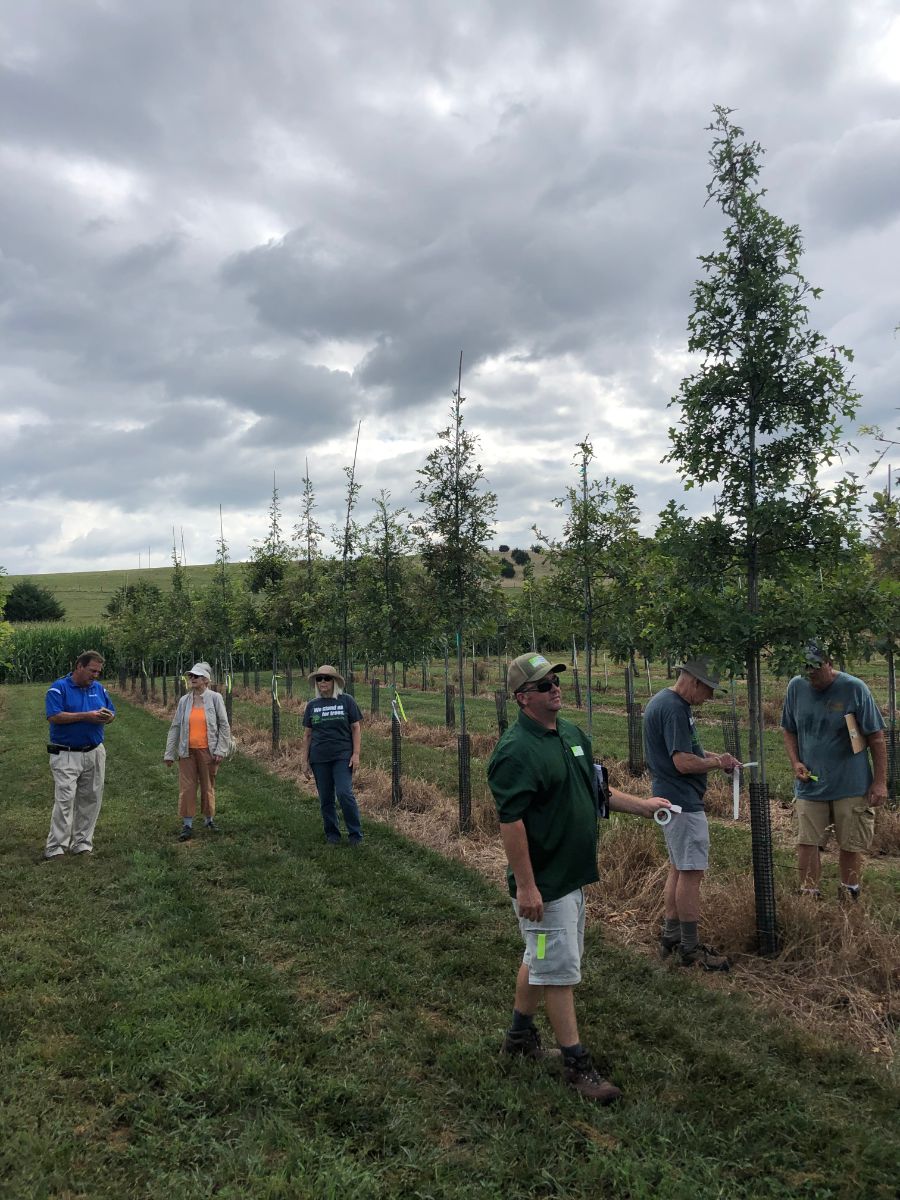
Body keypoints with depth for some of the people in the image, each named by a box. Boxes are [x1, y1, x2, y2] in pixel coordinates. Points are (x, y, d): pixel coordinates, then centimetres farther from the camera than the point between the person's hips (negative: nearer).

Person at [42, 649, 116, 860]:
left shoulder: (99, 689, 10)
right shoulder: (58, 688, -7)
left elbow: (112, 713, 15)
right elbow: (54, 716, -18)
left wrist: (107, 716, -10)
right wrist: (86, 716, -21)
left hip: (95, 753, 5)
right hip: (66, 755, -5)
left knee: (91, 799, 7)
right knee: (64, 799, -10)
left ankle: (82, 843, 17)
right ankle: (56, 847, -5)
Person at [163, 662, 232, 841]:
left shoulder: (215, 698, -4)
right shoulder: (184, 701, 3)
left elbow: (224, 725, -3)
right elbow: (175, 727, 7)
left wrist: (220, 750, -9)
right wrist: (169, 753, 5)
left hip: (207, 751, -2)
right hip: (187, 751, 2)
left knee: (208, 786, 10)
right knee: (186, 787, 1)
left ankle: (209, 819, 26)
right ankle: (187, 825, 9)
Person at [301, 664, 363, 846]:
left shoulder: (346, 701, -1)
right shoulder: (311, 705, 6)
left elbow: (355, 728, 0)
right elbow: (307, 734, 10)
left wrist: (356, 754, -7)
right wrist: (304, 760, 7)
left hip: (342, 756, -3)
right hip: (319, 759, 3)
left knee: (344, 794, -13)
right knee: (325, 799, 8)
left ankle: (355, 834, 2)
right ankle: (332, 835, 23)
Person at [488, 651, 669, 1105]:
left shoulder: (572, 734, 7)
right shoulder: (516, 751, -22)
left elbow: (595, 789, 19)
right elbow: (510, 821, -25)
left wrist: (641, 805, 14)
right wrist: (525, 885, -25)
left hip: (572, 875, 9)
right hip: (543, 883, -9)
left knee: (540, 960, 21)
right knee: (559, 969, 2)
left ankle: (520, 1035, 38)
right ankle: (576, 1064, 15)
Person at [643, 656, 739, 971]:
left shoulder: (663, 701, 12)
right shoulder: (674, 708, -21)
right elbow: (684, 763, -25)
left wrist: (711, 756, 9)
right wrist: (717, 762, -8)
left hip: (672, 800, 11)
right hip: (683, 803, -11)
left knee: (678, 868, 18)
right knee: (691, 872, -3)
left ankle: (671, 938, 27)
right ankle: (690, 949, 6)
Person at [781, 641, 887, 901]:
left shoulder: (854, 688, -11)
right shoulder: (796, 687, -2)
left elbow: (876, 738, -5)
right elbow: (788, 730, 12)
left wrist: (880, 782, -6)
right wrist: (796, 763, -2)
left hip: (852, 785, -2)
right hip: (810, 785, 2)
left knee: (851, 845, 9)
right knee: (807, 843, 1)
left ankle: (849, 895, 30)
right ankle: (808, 897, 15)